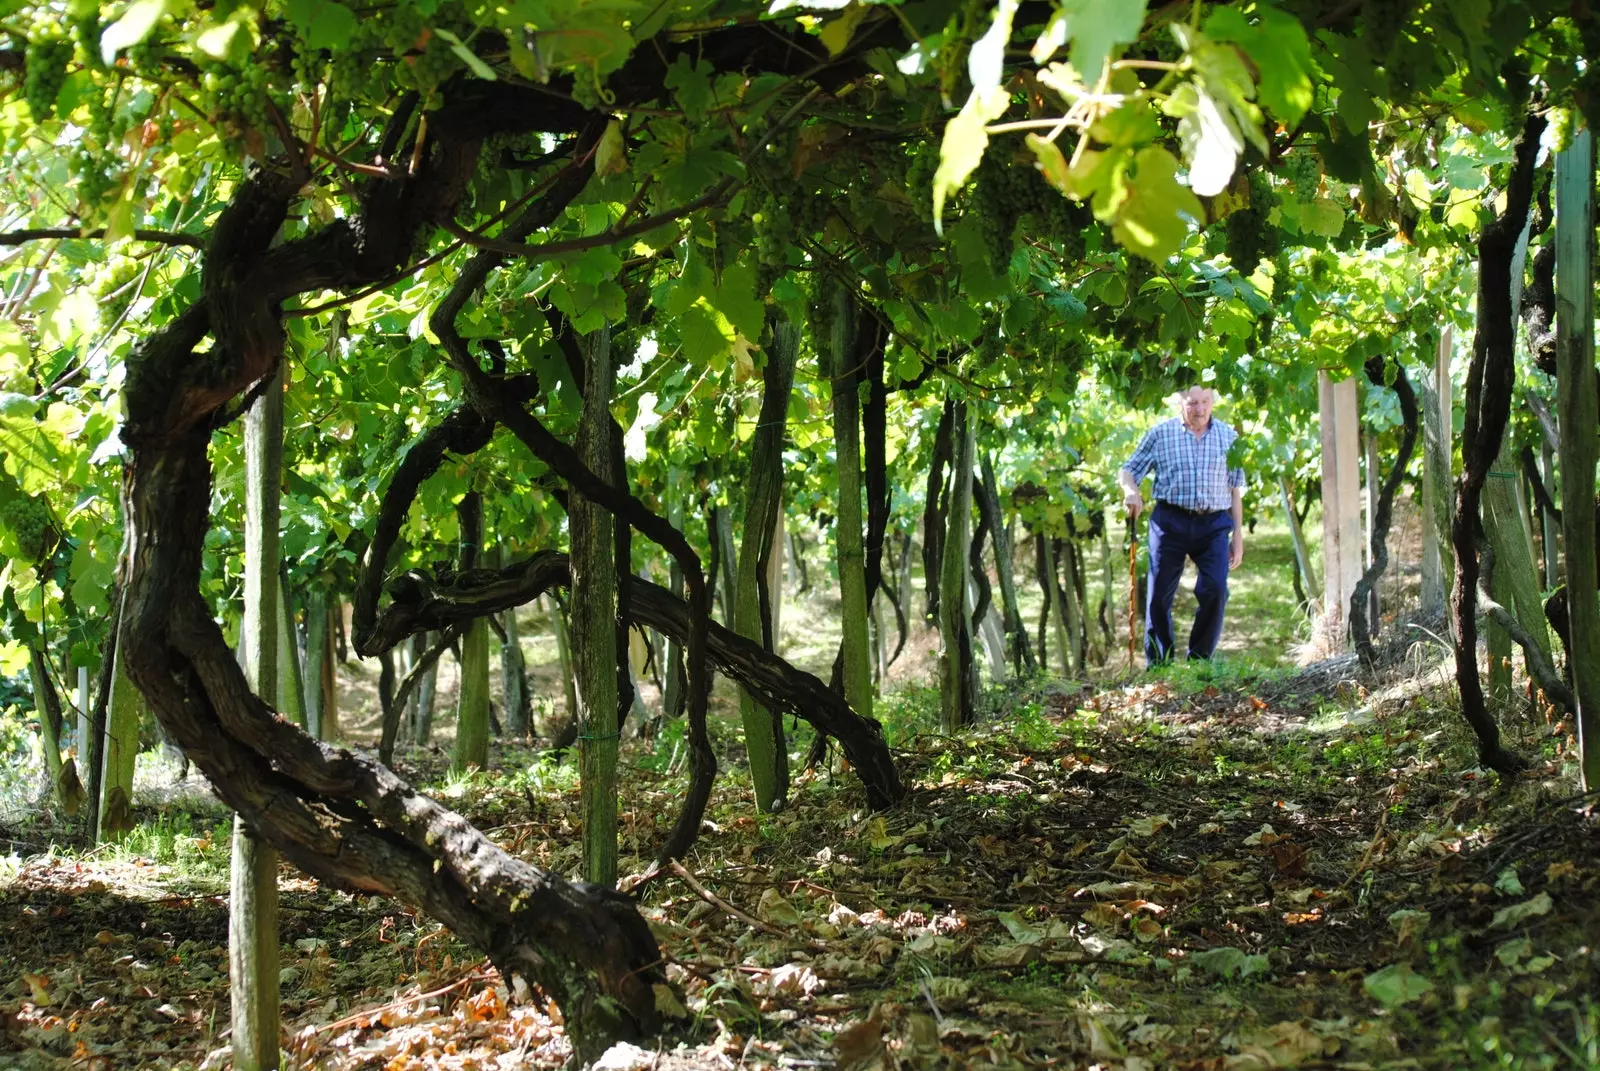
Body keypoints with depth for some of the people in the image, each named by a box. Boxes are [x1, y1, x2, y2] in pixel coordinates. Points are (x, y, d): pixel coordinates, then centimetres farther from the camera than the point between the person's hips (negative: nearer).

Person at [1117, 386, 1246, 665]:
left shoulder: (1228, 437, 11)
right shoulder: (1160, 434, 6)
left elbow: (1235, 489, 14)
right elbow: (1128, 471, 8)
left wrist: (1238, 534, 10)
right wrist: (1131, 491, -16)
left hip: (1214, 525, 1)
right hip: (1170, 521, -1)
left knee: (1215, 590, -13)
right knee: (1159, 595, 0)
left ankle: (1199, 661, 1)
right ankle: (1157, 666, 10)